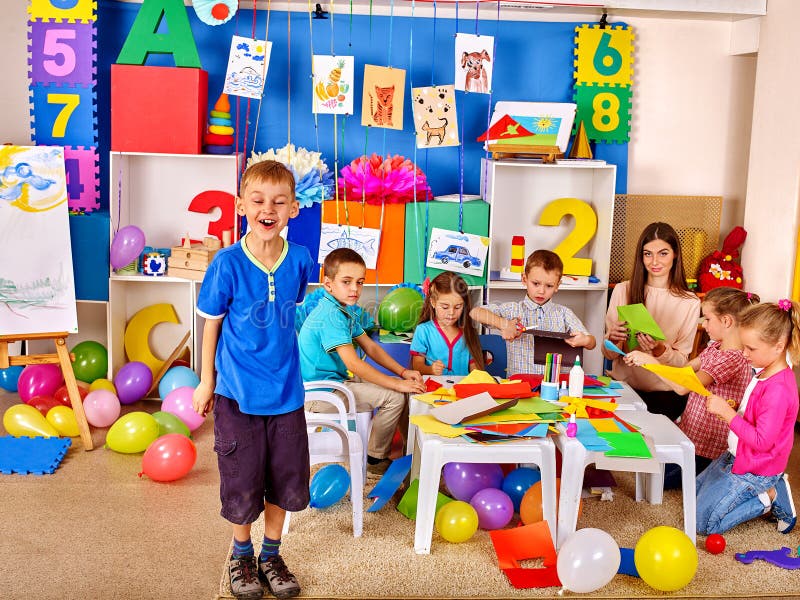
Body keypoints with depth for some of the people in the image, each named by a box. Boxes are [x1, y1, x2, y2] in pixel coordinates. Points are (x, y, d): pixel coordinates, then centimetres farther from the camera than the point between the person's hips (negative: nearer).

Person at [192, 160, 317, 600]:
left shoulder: (300, 260, -9)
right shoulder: (227, 264, -16)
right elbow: (212, 323, -3)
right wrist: (206, 380, 3)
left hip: (286, 390, 3)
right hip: (237, 391, -2)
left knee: (286, 482, 12)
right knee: (242, 484, 9)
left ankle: (271, 555, 36)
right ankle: (242, 555, 36)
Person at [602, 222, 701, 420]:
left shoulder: (689, 303, -1)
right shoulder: (622, 290, 3)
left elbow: (682, 361, 0)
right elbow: (609, 354, 6)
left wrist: (660, 350, -20)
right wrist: (612, 339, -17)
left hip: (663, 391, -1)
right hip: (622, 384, 2)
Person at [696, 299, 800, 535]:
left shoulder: (778, 390, -30)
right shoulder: (766, 373, 0)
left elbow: (762, 441, -29)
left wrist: (727, 413, -27)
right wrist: (731, 411, -2)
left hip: (754, 470, -9)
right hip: (736, 456, 10)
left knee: (702, 522, -5)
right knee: (694, 494, 23)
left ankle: (767, 499, 3)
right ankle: (770, 488, 16)